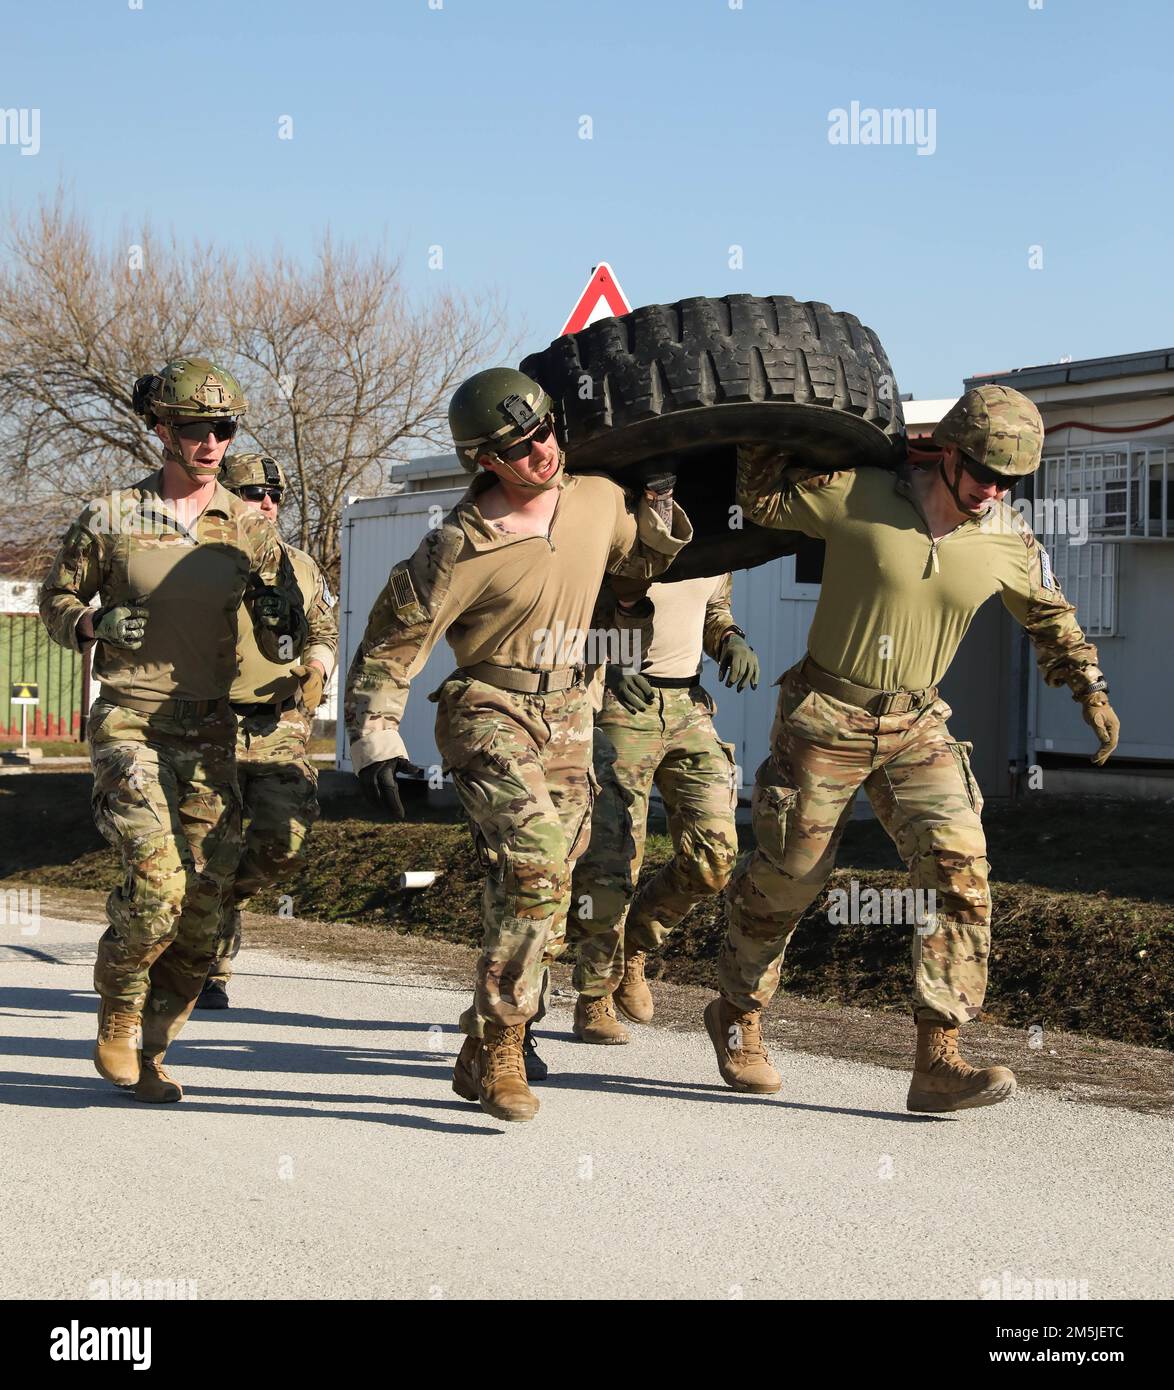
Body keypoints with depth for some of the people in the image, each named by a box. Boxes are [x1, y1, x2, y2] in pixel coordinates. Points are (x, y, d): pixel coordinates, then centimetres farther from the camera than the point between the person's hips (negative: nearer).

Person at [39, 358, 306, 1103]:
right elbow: (57, 597, 9)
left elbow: (284, 648, 8)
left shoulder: (251, 529, 4)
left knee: (204, 907, 1)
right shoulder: (111, 518, -2)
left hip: (210, 729, 3)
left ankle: (148, 1049, 20)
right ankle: (117, 1014, 9)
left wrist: (280, 620, -15)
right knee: (158, 884, -19)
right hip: (129, 724, -3)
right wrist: (92, 625, -12)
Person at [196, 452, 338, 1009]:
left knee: (283, 844, -13)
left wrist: (314, 673, 2)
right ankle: (211, 971, 12)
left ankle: (226, 893, 20)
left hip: (281, 727, 3)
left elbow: (325, 633, 22)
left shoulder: (301, 568, 14)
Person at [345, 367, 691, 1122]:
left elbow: (641, 564, 21)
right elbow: (390, 646, -11)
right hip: (490, 714, -6)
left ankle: (486, 1053, 26)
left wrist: (661, 509, 2)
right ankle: (497, 1050, -14)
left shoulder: (599, 500, -1)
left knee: (540, 890, 10)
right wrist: (375, 743, -18)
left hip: (567, 719, 6)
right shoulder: (461, 549, -18)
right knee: (538, 867, -25)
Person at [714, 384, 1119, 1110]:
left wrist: (1092, 690, 15)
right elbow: (763, 497, -2)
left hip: (916, 725, 3)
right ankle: (737, 1015, 33)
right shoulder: (858, 497, -16)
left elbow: (1050, 616, 16)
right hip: (825, 717, -3)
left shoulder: (1011, 545, -4)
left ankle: (939, 1059, -13)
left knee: (960, 866, -16)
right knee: (787, 878, 7)